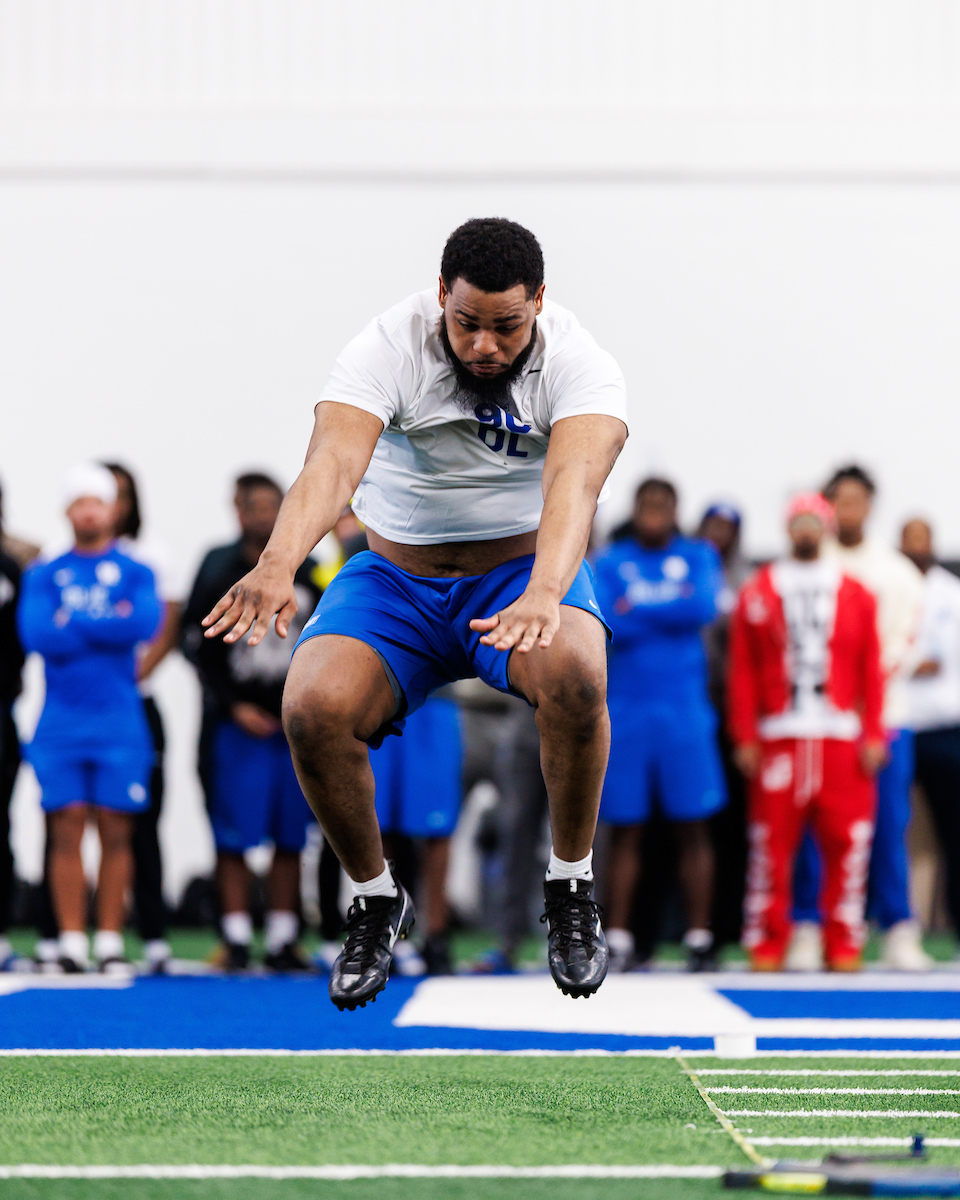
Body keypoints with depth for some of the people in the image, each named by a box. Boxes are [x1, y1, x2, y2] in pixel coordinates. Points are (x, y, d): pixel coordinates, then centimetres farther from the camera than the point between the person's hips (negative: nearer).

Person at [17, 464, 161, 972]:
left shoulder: (135, 572, 7)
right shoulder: (44, 575, 10)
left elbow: (146, 623, -12)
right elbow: (35, 634, -7)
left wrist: (72, 624, -9)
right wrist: (109, 626, -8)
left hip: (119, 722, 0)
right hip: (61, 721, 1)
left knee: (115, 831, -2)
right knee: (67, 830, -3)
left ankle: (110, 943, 3)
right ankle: (71, 943, -1)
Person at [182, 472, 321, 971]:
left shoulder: (306, 570, 9)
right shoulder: (219, 569, -1)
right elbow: (199, 645, -1)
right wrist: (233, 707, -8)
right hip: (238, 723, -3)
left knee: (290, 837, 5)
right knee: (235, 837, -4)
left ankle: (282, 941, 10)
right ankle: (236, 941, 0)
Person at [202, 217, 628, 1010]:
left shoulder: (578, 363, -18)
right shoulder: (389, 348, -18)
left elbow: (574, 482, -37)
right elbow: (334, 459, -35)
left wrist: (544, 594, -58)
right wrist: (278, 564, -55)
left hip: (524, 566, -1)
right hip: (395, 578, 1)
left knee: (573, 673, -36)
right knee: (314, 709, -26)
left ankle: (572, 890, -12)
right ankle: (376, 902, 1)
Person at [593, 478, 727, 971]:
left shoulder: (698, 557, 9)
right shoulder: (610, 562, 7)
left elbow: (705, 607, -10)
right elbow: (602, 625, -8)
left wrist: (639, 609, -7)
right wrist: (672, 612, -9)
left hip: (684, 710, 0)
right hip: (625, 711, 0)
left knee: (691, 828, -1)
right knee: (624, 830, 2)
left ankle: (699, 938, 2)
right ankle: (617, 939, 4)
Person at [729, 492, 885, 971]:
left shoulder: (855, 595, 12)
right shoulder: (757, 594, 9)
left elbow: (872, 672, 10)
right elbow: (742, 673, 7)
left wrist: (873, 735, 3)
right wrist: (746, 737, 0)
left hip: (842, 737, 1)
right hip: (778, 735, -1)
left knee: (846, 842, -3)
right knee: (772, 844, -4)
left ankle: (843, 944, 3)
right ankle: (766, 945, 2)